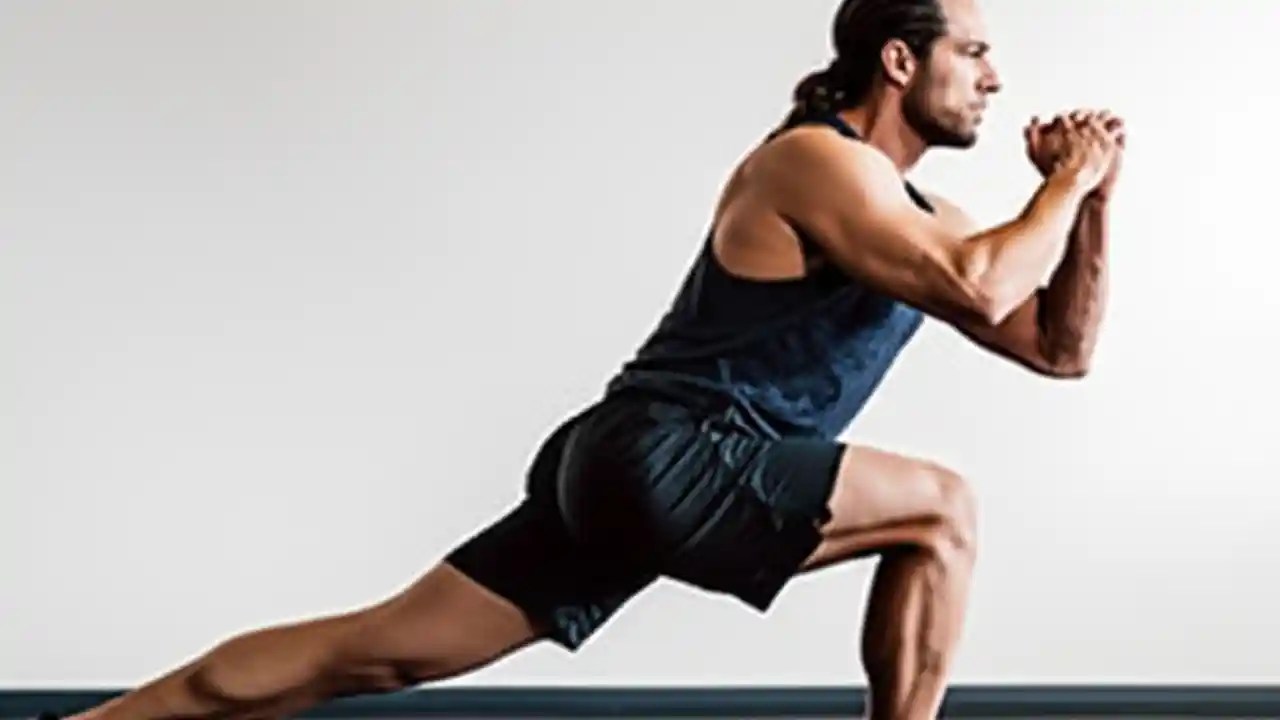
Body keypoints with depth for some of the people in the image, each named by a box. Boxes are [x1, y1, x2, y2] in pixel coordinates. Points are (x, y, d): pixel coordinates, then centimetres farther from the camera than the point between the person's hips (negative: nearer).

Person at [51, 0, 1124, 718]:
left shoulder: (916, 217, 19)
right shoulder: (815, 161, -9)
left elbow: (1060, 349, 20)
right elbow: (976, 290, -24)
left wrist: (1092, 200, 9)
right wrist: (1070, 183, -9)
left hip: (628, 473, 9)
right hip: (668, 458, -9)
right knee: (943, 510, -9)